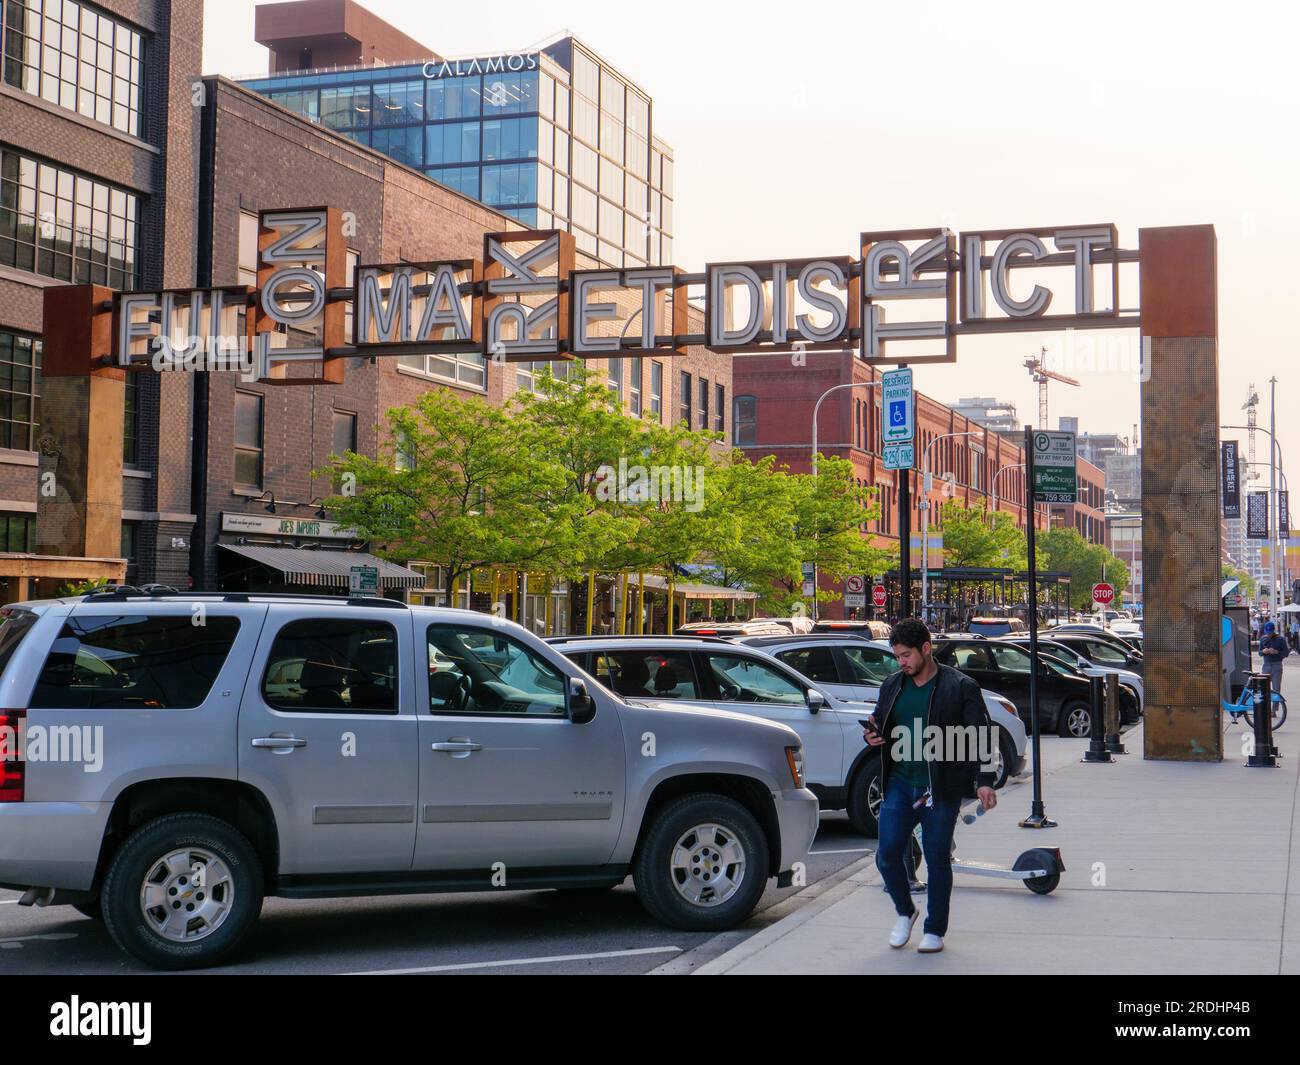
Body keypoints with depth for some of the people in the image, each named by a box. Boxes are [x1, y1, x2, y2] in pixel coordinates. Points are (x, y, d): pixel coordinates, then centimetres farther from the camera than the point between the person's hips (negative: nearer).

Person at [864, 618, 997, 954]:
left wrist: (984, 781, -15)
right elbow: (879, 723, 23)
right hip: (898, 786, 4)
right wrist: (871, 735, -2)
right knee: (887, 854, -2)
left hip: (941, 790, -4)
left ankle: (935, 930, 18)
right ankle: (904, 912, 23)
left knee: (937, 860, 3)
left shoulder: (960, 687, -5)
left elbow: (981, 735, -5)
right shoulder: (892, 685, 10)